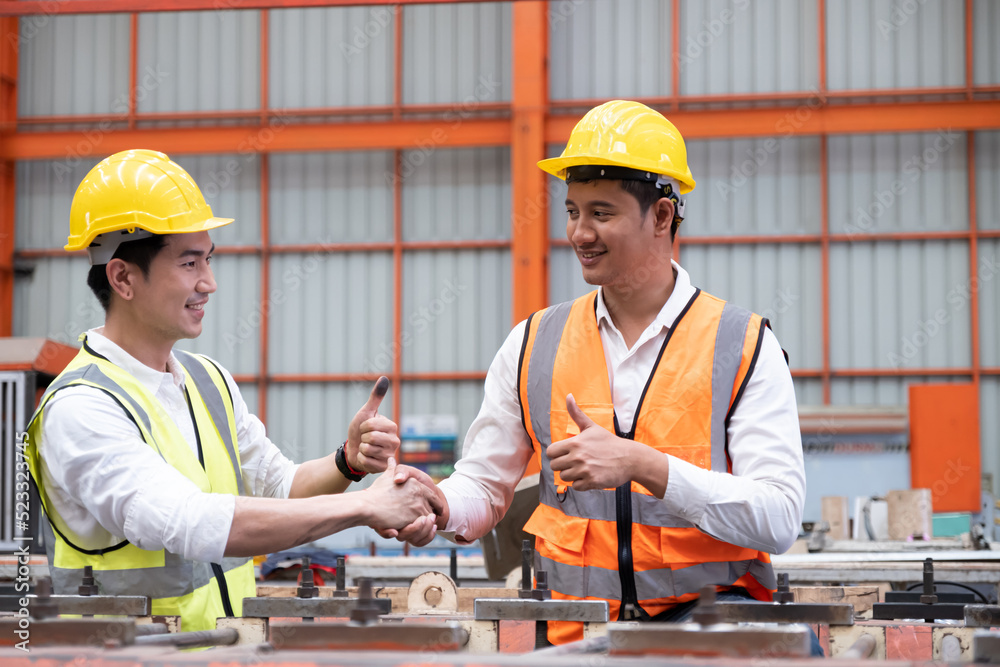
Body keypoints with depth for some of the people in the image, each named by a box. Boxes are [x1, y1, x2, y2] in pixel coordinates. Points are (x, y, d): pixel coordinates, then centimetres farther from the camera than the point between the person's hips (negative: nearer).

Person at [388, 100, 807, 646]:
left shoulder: (745, 347, 2)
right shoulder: (532, 346, 12)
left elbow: (779, 519, -8)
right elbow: (486, 484, 19)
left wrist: (641, 464, -18)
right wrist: (438, 508, -5)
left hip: (708, 614, -2)